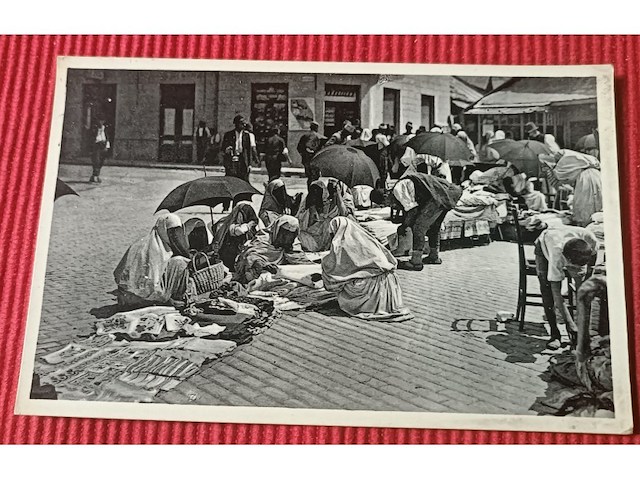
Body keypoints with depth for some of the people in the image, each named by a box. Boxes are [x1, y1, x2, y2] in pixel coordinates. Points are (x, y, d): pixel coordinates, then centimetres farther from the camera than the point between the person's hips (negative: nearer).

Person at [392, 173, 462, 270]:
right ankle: (434, 257, 38)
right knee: (434, 227, 24)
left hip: (438, 197, -10)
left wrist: (404, 226, 2)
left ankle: (416, 262, -4)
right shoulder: (404, 184, 22)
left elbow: (412, 209, -9)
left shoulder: (398, 189, -8)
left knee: (419, 227, -7)